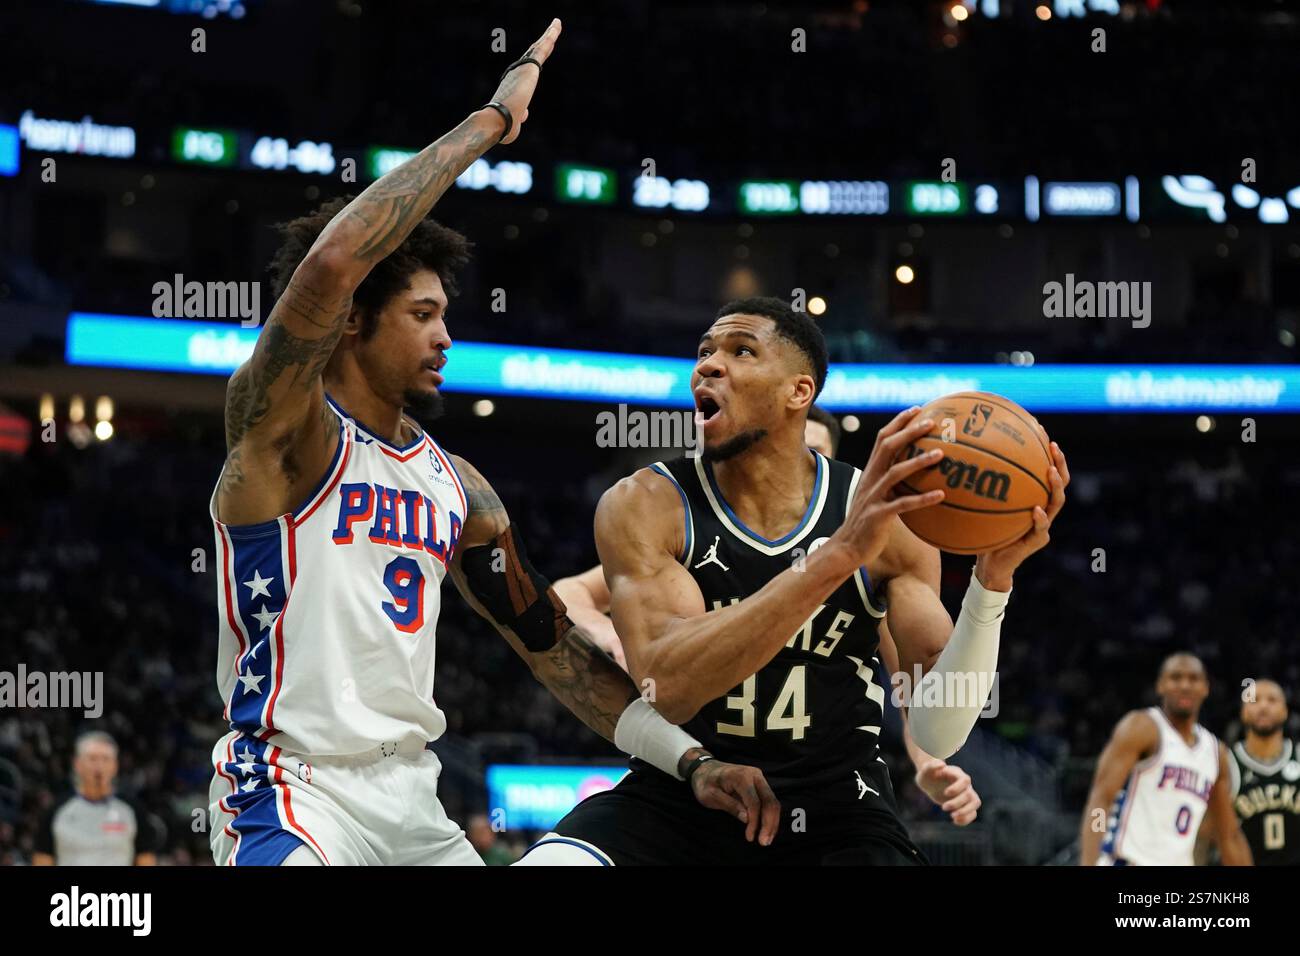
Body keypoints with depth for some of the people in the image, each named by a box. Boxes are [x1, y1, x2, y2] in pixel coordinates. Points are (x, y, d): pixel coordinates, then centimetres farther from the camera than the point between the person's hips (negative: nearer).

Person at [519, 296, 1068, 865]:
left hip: (833, 813, 1)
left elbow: (938, 733, -7)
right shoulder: (645, 505, -9)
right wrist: (840, 554, -33)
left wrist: (993, 577, -22)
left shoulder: (889, 516, -4)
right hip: (679, 795, -1)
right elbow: (667, 687, -26)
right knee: (551, 862, -27)